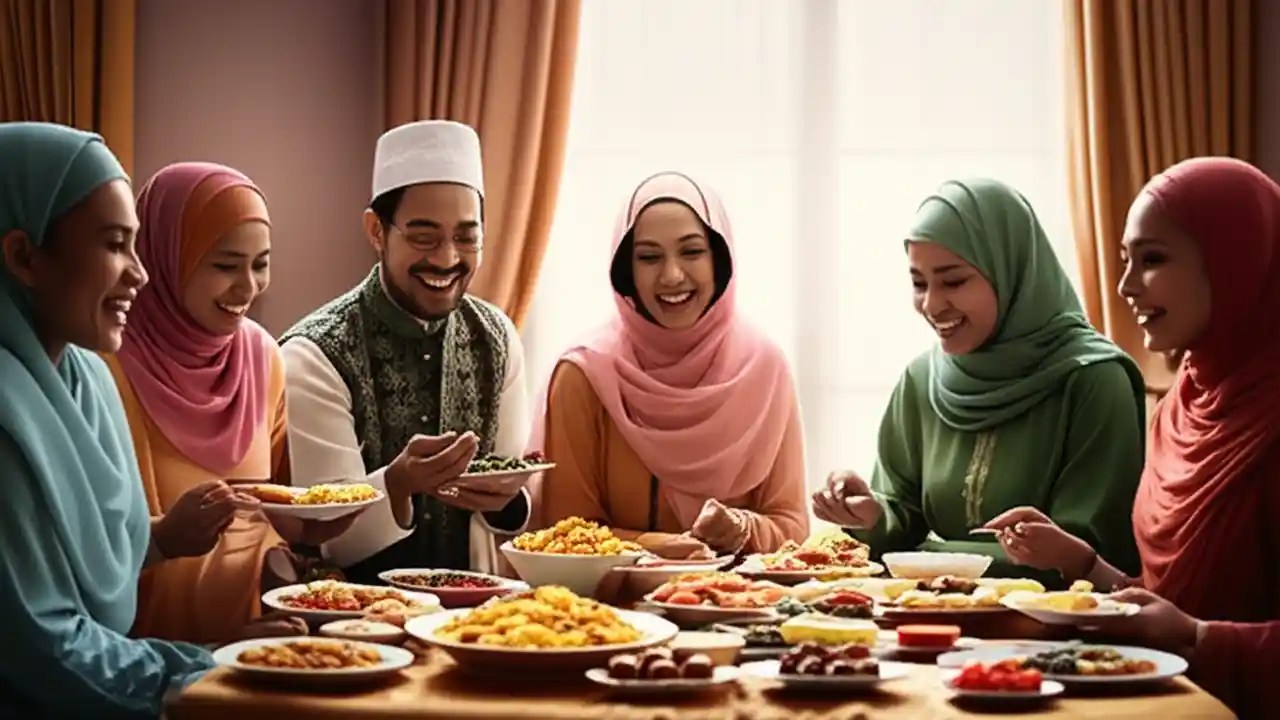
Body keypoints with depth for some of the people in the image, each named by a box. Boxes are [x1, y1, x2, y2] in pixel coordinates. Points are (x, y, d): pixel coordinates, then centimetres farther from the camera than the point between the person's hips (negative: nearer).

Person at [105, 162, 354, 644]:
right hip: (150, 644, -6)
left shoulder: (263, 356, 7)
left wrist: (318, 518, -5)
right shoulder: (105, 366, -12)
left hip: (249, 628, 6)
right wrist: (167, 537, -28)